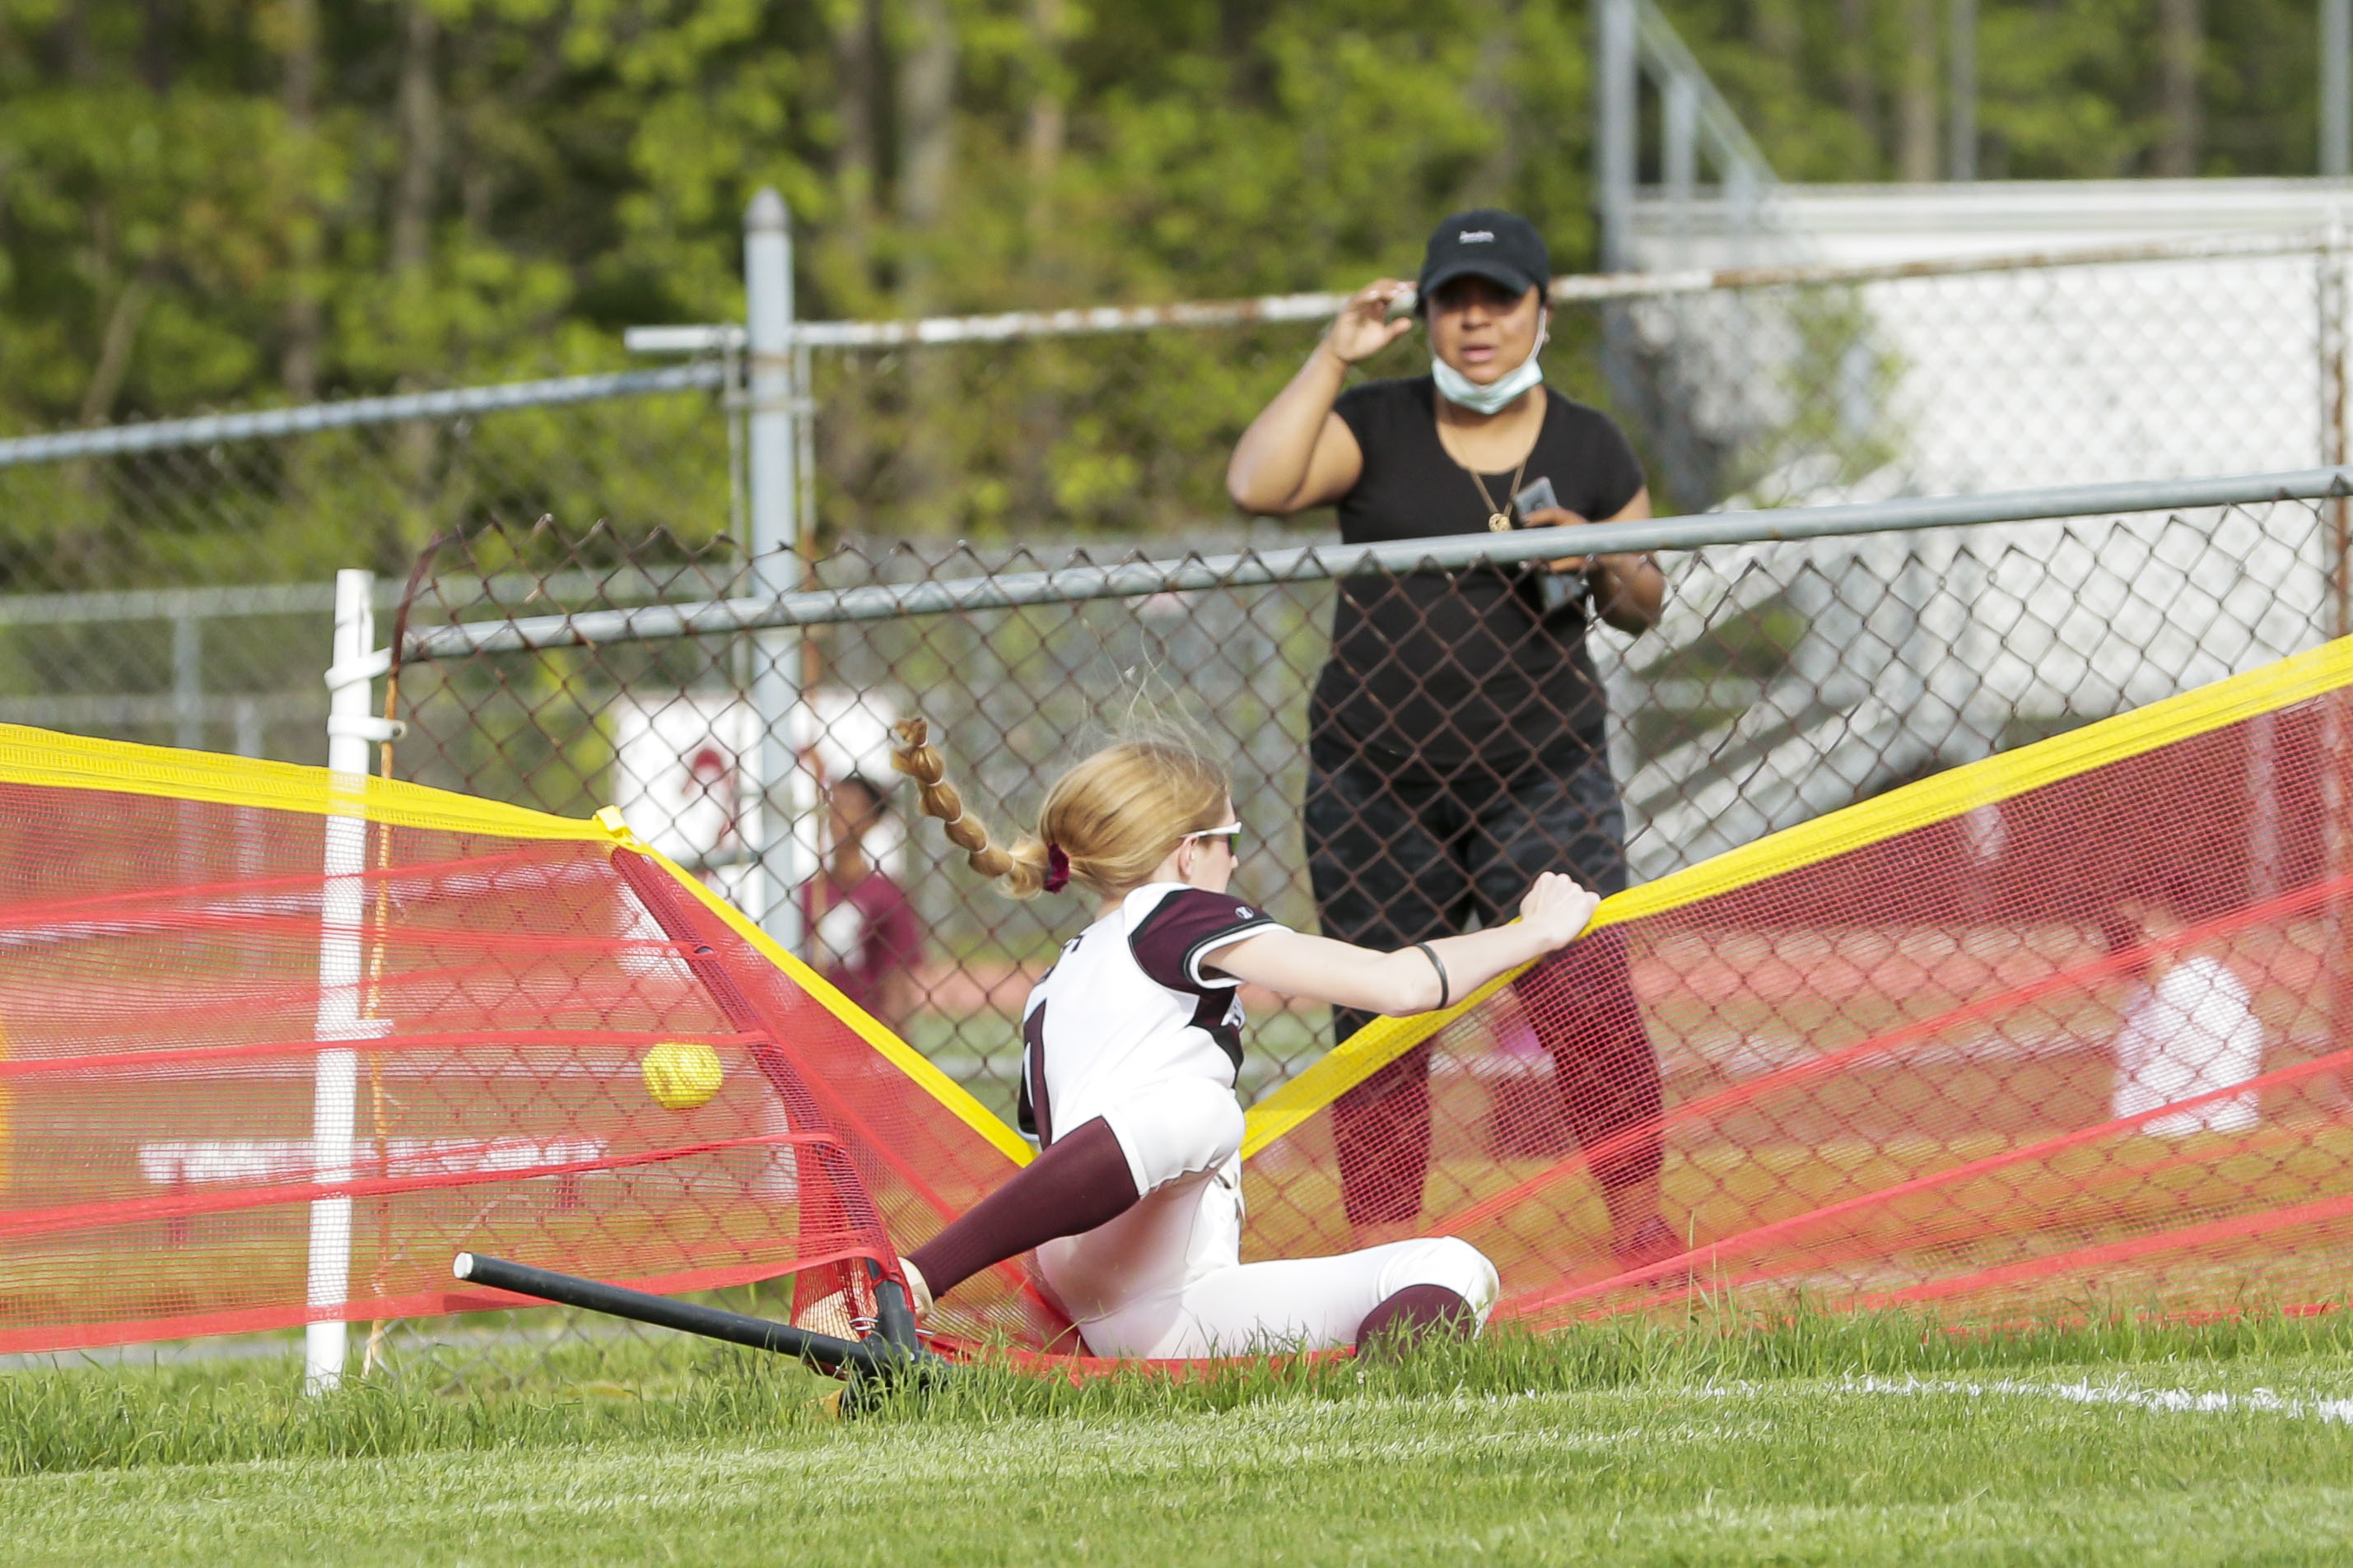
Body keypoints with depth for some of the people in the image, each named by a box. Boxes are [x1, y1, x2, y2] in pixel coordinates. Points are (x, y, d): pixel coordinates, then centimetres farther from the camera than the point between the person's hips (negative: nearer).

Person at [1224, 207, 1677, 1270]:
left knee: (1586, 999, -12)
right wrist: (1333, 357, -15)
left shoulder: (1588, 448, 7)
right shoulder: (1375, 426, 2)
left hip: (1543, 775, 0)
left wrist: (1598, 564, -7)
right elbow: (1256, 486, -15)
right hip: (1377, 781, 0)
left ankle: (1642, 1231, -7)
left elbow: (1642, 607, 15)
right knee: (1378, 1022, 0)